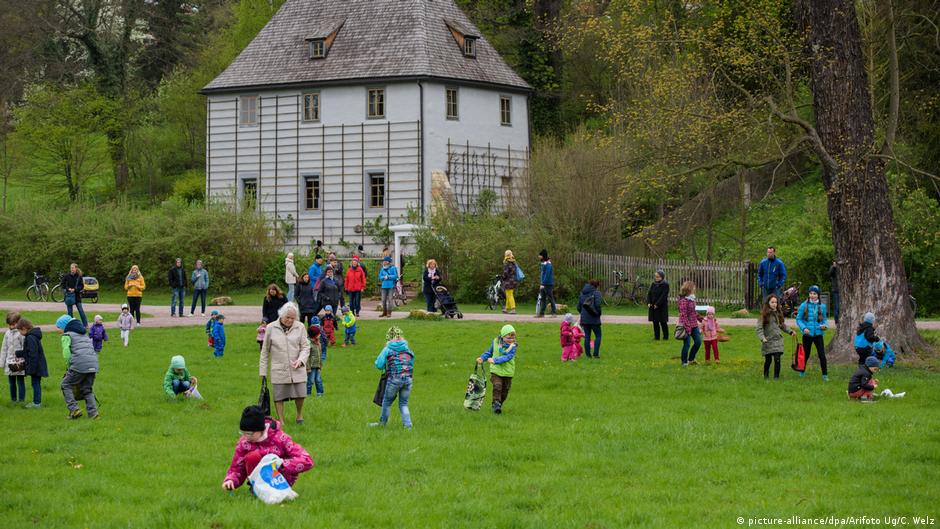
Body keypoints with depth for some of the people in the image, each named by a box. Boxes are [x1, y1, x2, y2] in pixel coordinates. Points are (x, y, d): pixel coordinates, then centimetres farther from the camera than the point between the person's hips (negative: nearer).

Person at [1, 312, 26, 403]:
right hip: (10, 361, 6)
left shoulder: (21, 333, -9)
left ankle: (21, 399, 5)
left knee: (20, 381, -1)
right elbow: (4, 348, 15)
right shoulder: (7, 333, 9)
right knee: (12, 382, 10)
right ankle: (13, 399, 18)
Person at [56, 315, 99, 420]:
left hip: (80, 364, -7)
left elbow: (66, 352, -7)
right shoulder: (84, 334, 28)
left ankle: (74, 409, -4)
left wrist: (69, 367, 3)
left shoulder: (67, 335, 6)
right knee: (87, 389, 17)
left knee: (65, 385, 9)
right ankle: (93, 412, 2)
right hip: (93, 364, 7)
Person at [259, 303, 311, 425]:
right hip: (279, 370, -1)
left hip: (297, 369, 1)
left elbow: (305, 347, 3)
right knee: (279, 396, 1)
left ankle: (299, 415, 28)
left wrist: (301, 360, -17)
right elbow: (265, 351, 6)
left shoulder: (300, 327, 1)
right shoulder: (271, 328, 0)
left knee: (300, 394, 1)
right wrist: (263, 371, 5)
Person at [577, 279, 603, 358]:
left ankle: (588, 354, 9)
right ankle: (596, 353, -4)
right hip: (594, 319, -5)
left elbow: (579, 307, 13)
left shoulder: (582, 293, 11)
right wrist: (599, 313, -3)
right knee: (598, 336, 6)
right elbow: (598, 304, -19)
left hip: (584, 318, 5)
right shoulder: (596, 293, -7)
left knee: (587, 336, 10)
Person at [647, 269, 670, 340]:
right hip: (653, 306, 6)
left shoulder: (665, 285, -8)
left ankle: (665, 336, 9)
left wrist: (657, 304, -18)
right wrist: (648, 303, -6)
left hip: (662, 306, -6)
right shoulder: (653, 284, 10)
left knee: (663, 322, 0)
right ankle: (656, 336, 13)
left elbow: (663, 296, -14)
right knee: (655, 322, 7)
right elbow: (649, 294, 9)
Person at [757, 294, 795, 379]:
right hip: (768, 341, -2)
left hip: (778, 340, 2)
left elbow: (782, 325, 22)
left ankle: (776, 377, -2)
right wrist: (762, 338, -22)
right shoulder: (764, 315, -5)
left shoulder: (778, 313, 8)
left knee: (777, 359, -10)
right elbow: (759, 328, -9)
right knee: (768, 360, 8)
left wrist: (790, 331, 11)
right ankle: (766, 376, 30)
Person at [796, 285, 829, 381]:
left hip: (818, 334, 0)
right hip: (807, 334, 0)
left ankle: (825, 375, 0)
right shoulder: (804, 305, -4)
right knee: (806, 354, 13)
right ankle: (802, 371, 34)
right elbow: (798, 319, -1)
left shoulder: (822, 306, 2)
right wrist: (803, 328, -16)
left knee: (822, 355, -8)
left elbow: (824, 319, 11)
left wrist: (825, 325, -11)